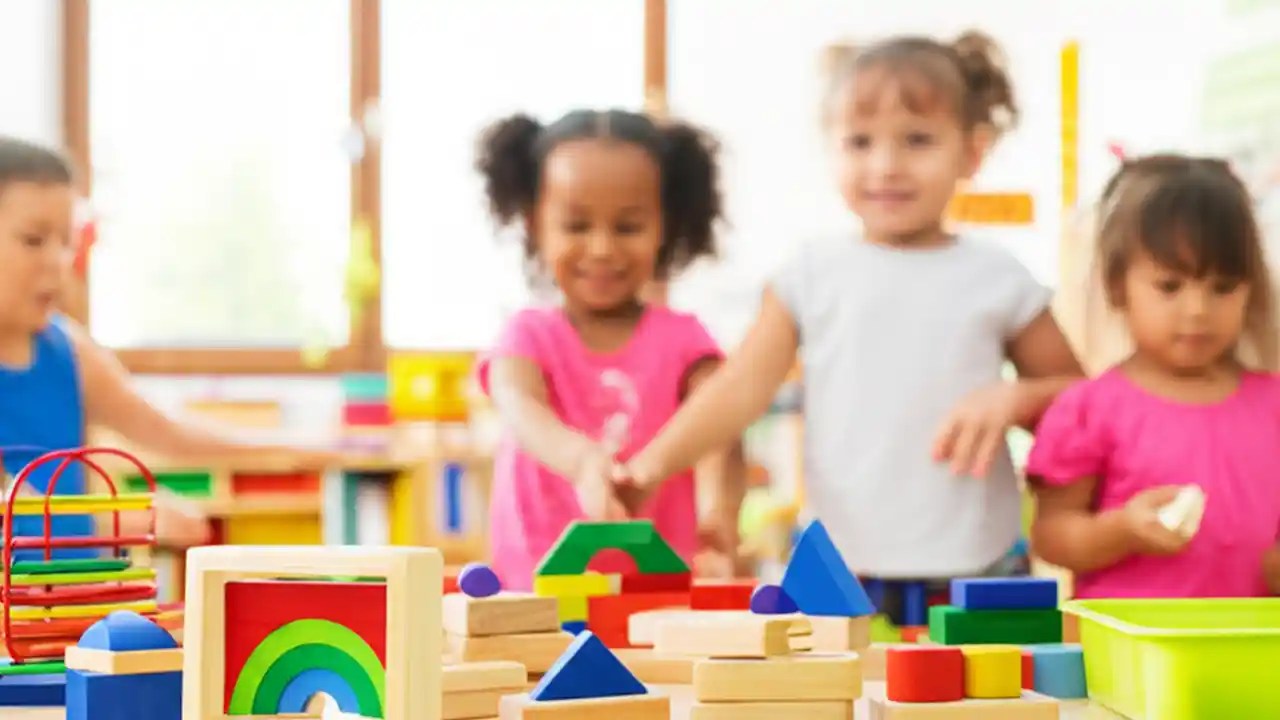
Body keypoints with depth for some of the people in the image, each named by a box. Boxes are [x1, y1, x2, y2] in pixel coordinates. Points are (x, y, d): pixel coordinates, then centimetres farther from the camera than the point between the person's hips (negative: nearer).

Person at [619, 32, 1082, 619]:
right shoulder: (812, 275, 4)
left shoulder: (998, 281, 3)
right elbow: (741, 387, -3)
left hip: (973, 577, 0)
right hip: (838, 572, 0)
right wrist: (652, 463, -18)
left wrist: (1012, 398, -11)